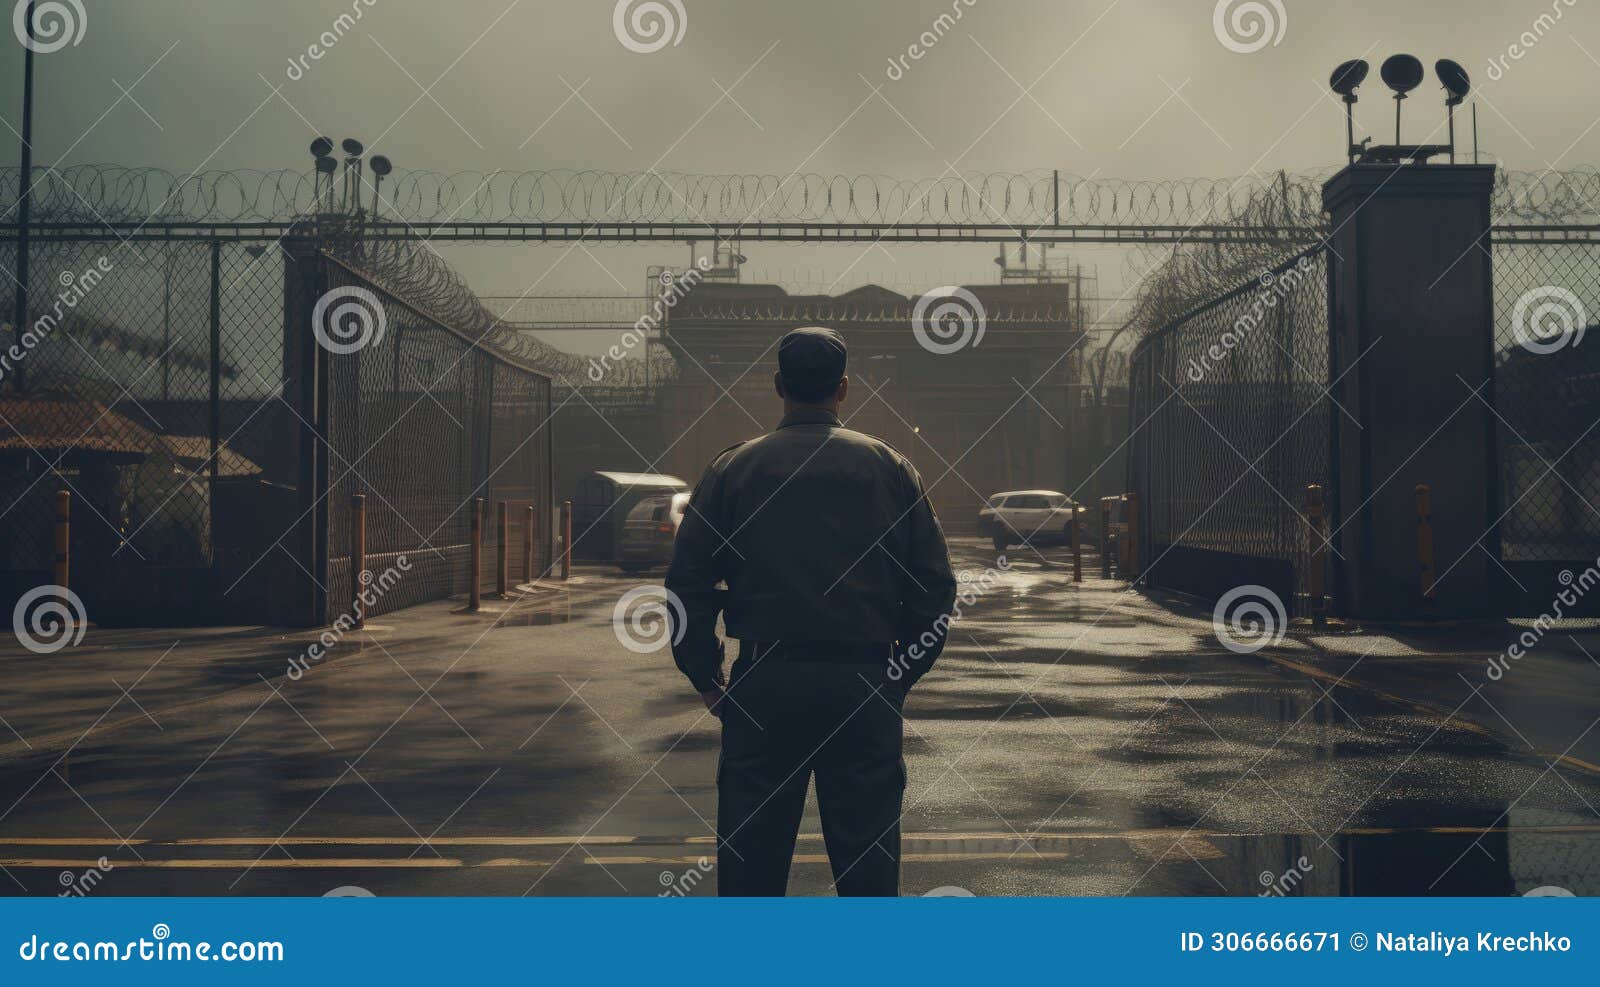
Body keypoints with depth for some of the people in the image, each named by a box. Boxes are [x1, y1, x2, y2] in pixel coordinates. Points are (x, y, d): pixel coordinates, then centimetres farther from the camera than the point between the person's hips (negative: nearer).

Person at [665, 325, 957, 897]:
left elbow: (686, 586, -1)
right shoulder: (890, 468, 5)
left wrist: (708, 682, 7)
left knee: (750, 861, 9)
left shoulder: (731, 469, 3)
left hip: (763, 686, 0)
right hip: (864, 688, 1)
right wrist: (902, 677, 11)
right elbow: (936, 586, 4)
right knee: (869, 863, 9)